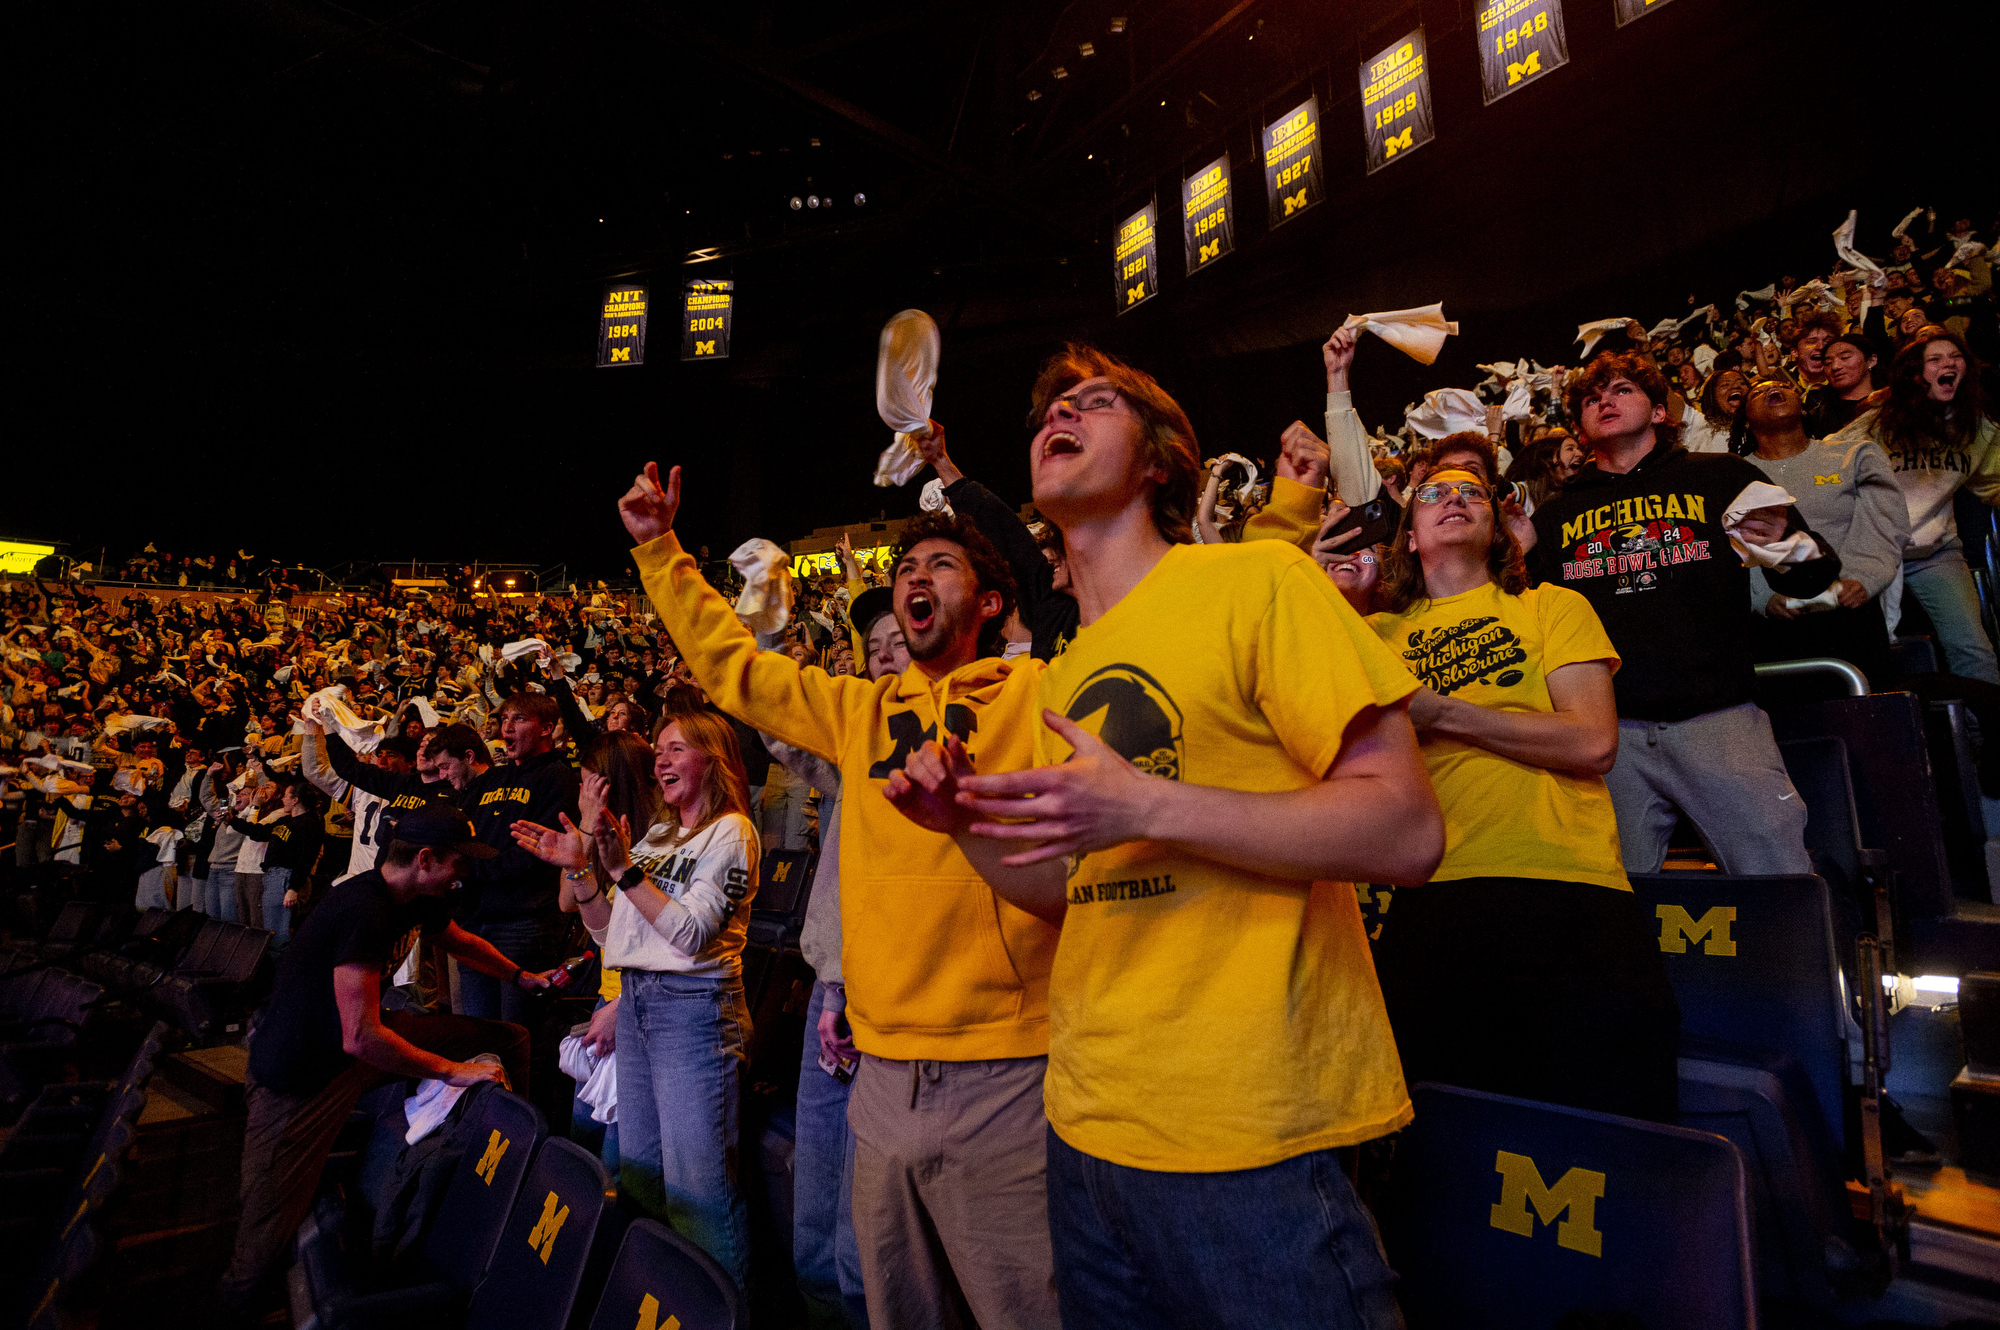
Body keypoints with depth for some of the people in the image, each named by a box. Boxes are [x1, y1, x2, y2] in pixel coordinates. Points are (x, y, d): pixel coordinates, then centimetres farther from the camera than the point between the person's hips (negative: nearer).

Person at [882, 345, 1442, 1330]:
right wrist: (971, 825, -2)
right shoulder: (1063, 676, 11)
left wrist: (1147, 806, -24)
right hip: (1086, 1123, 7)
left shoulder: (1256, 581, -9)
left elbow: (1407, 832, -16)